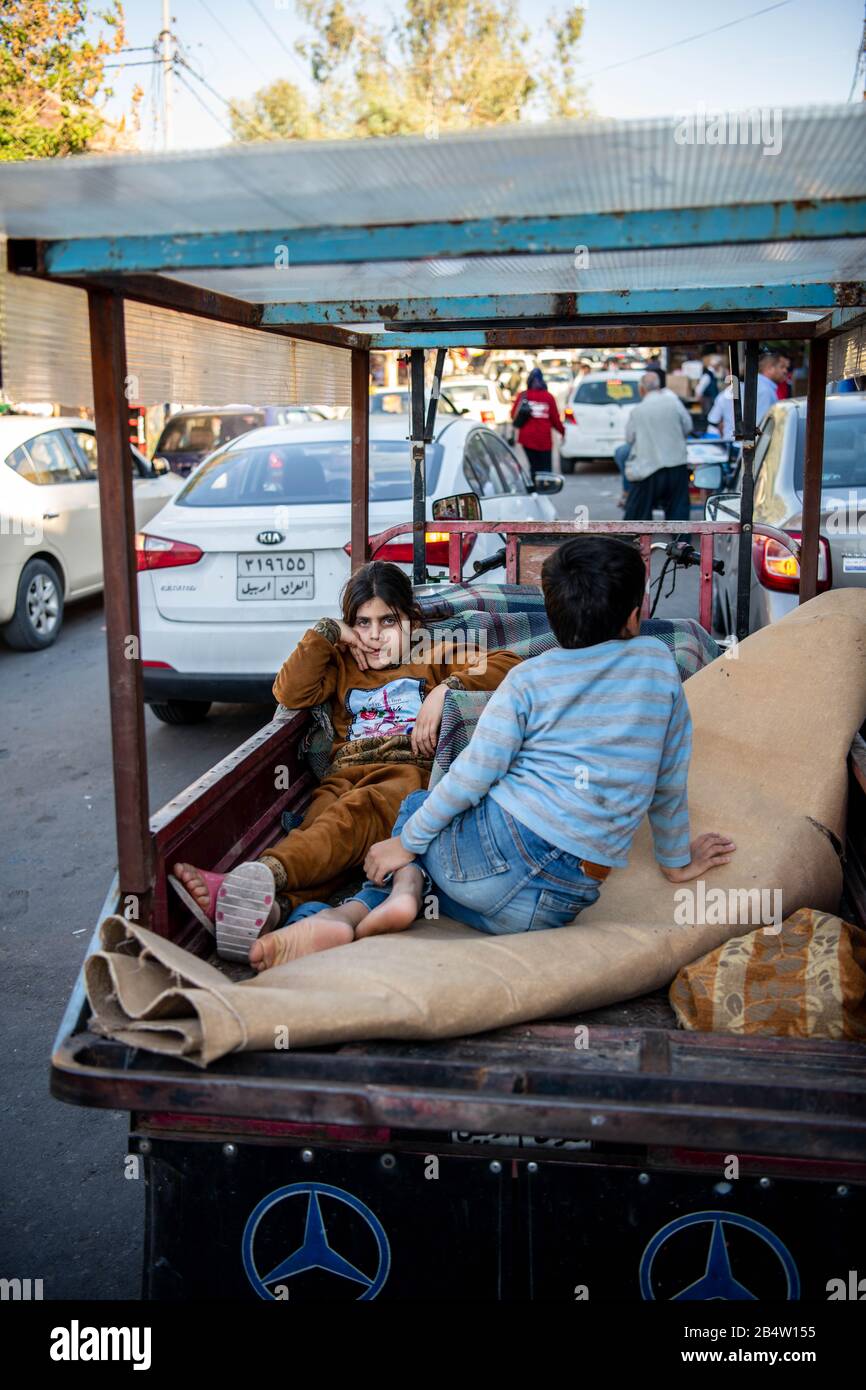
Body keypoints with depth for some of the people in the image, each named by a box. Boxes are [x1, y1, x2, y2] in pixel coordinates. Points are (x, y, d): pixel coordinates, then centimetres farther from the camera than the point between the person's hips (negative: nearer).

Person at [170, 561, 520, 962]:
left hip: (410, 770, -3)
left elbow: (506, 665, 13)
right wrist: (327, 632, 15)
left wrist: (446, 689, -2)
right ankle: (272, 905, -68)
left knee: (356, 812, -40)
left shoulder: (433, 657, 27)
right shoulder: (342, 663, 34)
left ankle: (266, 873, -70)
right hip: (346, 773, 3)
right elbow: (290, 693, 17)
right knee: (320, 822, -36)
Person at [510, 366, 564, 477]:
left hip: (528, 438, 1)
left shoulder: (523, 396, -3)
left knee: (534, 466, 8)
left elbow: (514, 415, -1)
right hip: (544, 439, -1)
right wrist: (562, 431, 16)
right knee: (546, 468, 4)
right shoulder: (548, 397, -4)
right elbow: (555, 418, 0)